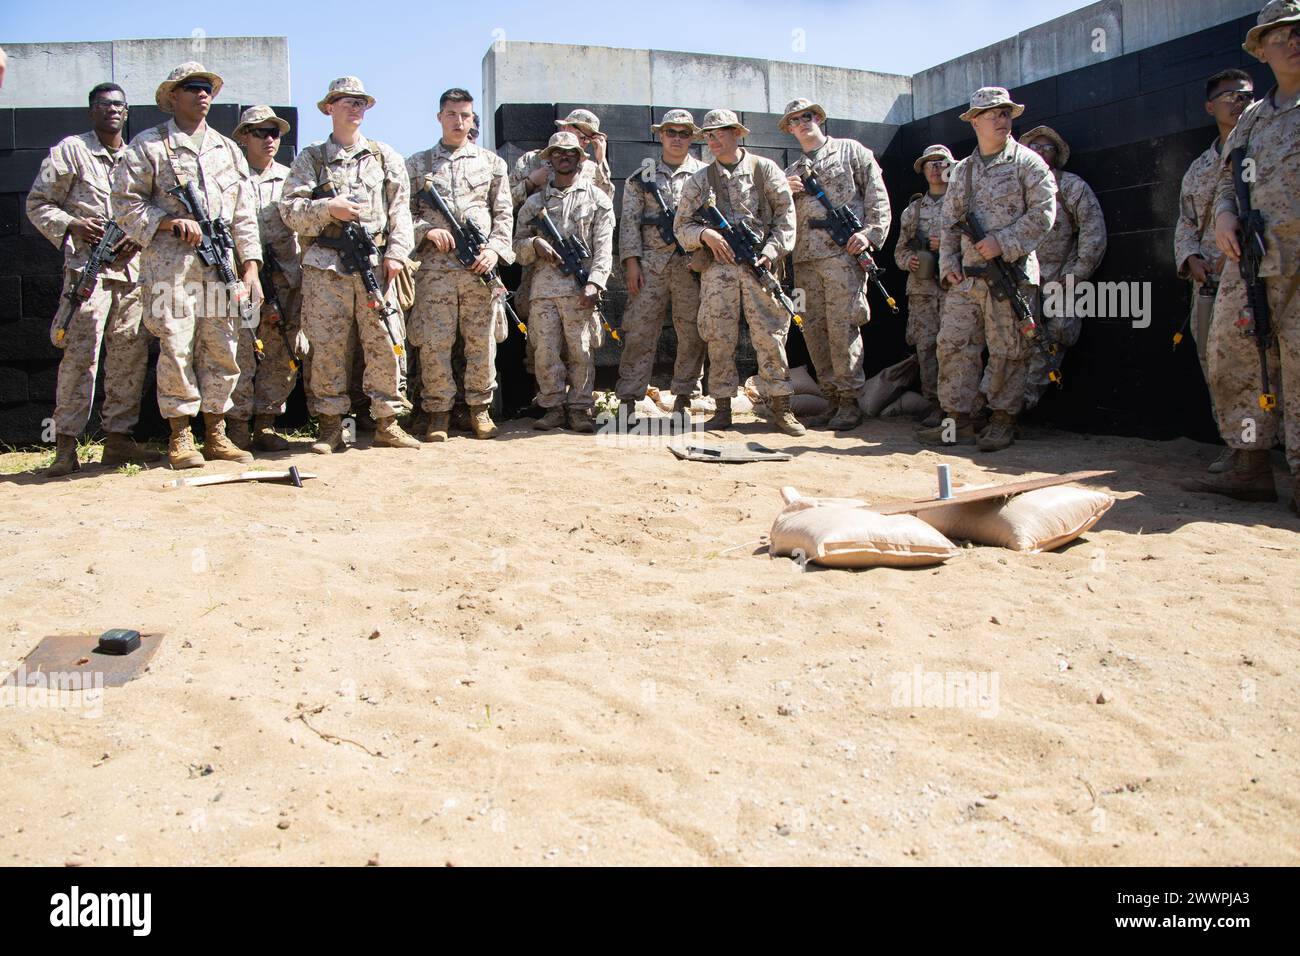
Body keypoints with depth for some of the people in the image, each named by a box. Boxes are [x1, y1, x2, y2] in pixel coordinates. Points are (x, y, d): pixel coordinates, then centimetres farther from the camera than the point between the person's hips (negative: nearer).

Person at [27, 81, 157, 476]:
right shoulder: (69, 150, 5)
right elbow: (38, 203, 4)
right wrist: (72, 226, -12)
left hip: (132, 267, 5)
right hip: (87, 266, -5)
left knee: (131, 353, 4)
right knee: (80, 353, -11)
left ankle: (119, 437, 12)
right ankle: (66, 444, -7)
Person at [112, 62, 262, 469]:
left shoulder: (228, 150, 20)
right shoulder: (148, 146, 6)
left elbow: (244, 214, 16)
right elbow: (125, 204, 1)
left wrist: (250, 267, 6)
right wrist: (173, 221, -12)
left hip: (221, 264, 4)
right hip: (170, 264, -4)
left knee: (223, 351, 3)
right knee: (176, 350, -5)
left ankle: (216, 434, 13)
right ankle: (180, 438, 4)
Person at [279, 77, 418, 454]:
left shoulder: (385, 156, 16)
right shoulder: (310, 158, 11)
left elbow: (400, 210, 10)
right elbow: (289, 208, 4)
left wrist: (396, 252, -2)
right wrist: (327, 208, -12)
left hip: (375, 264, 1)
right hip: (325, 266, -1)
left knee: (385, 342, -2)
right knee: (328, 345, 0)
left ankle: (386, 422, 7)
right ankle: (330, 427, 7)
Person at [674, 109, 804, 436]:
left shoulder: (765, 169, 9)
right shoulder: (699, 180, 12)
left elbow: (786, 213, 6)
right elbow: (681, 227, 11)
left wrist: (772, 250, -7)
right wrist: (705, 233, -9)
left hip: (758, 265, -1)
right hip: (717, 266, 2)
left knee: (770, 335, -5)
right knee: (720, 338, 0)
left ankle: (781, 408, 1)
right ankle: (723, 408, 8)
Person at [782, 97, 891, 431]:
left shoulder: (850, 151, 12)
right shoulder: (791, 171, 24)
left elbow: (877, 195, 5)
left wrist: (870, 234, -9)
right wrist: (783, 191, 2)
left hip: (843, 252, -5)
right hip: (805, 257, 5)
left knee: (842, 326, -10)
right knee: (814, 328, 2)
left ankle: (850, 402, -5)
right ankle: (832, 400, 9)